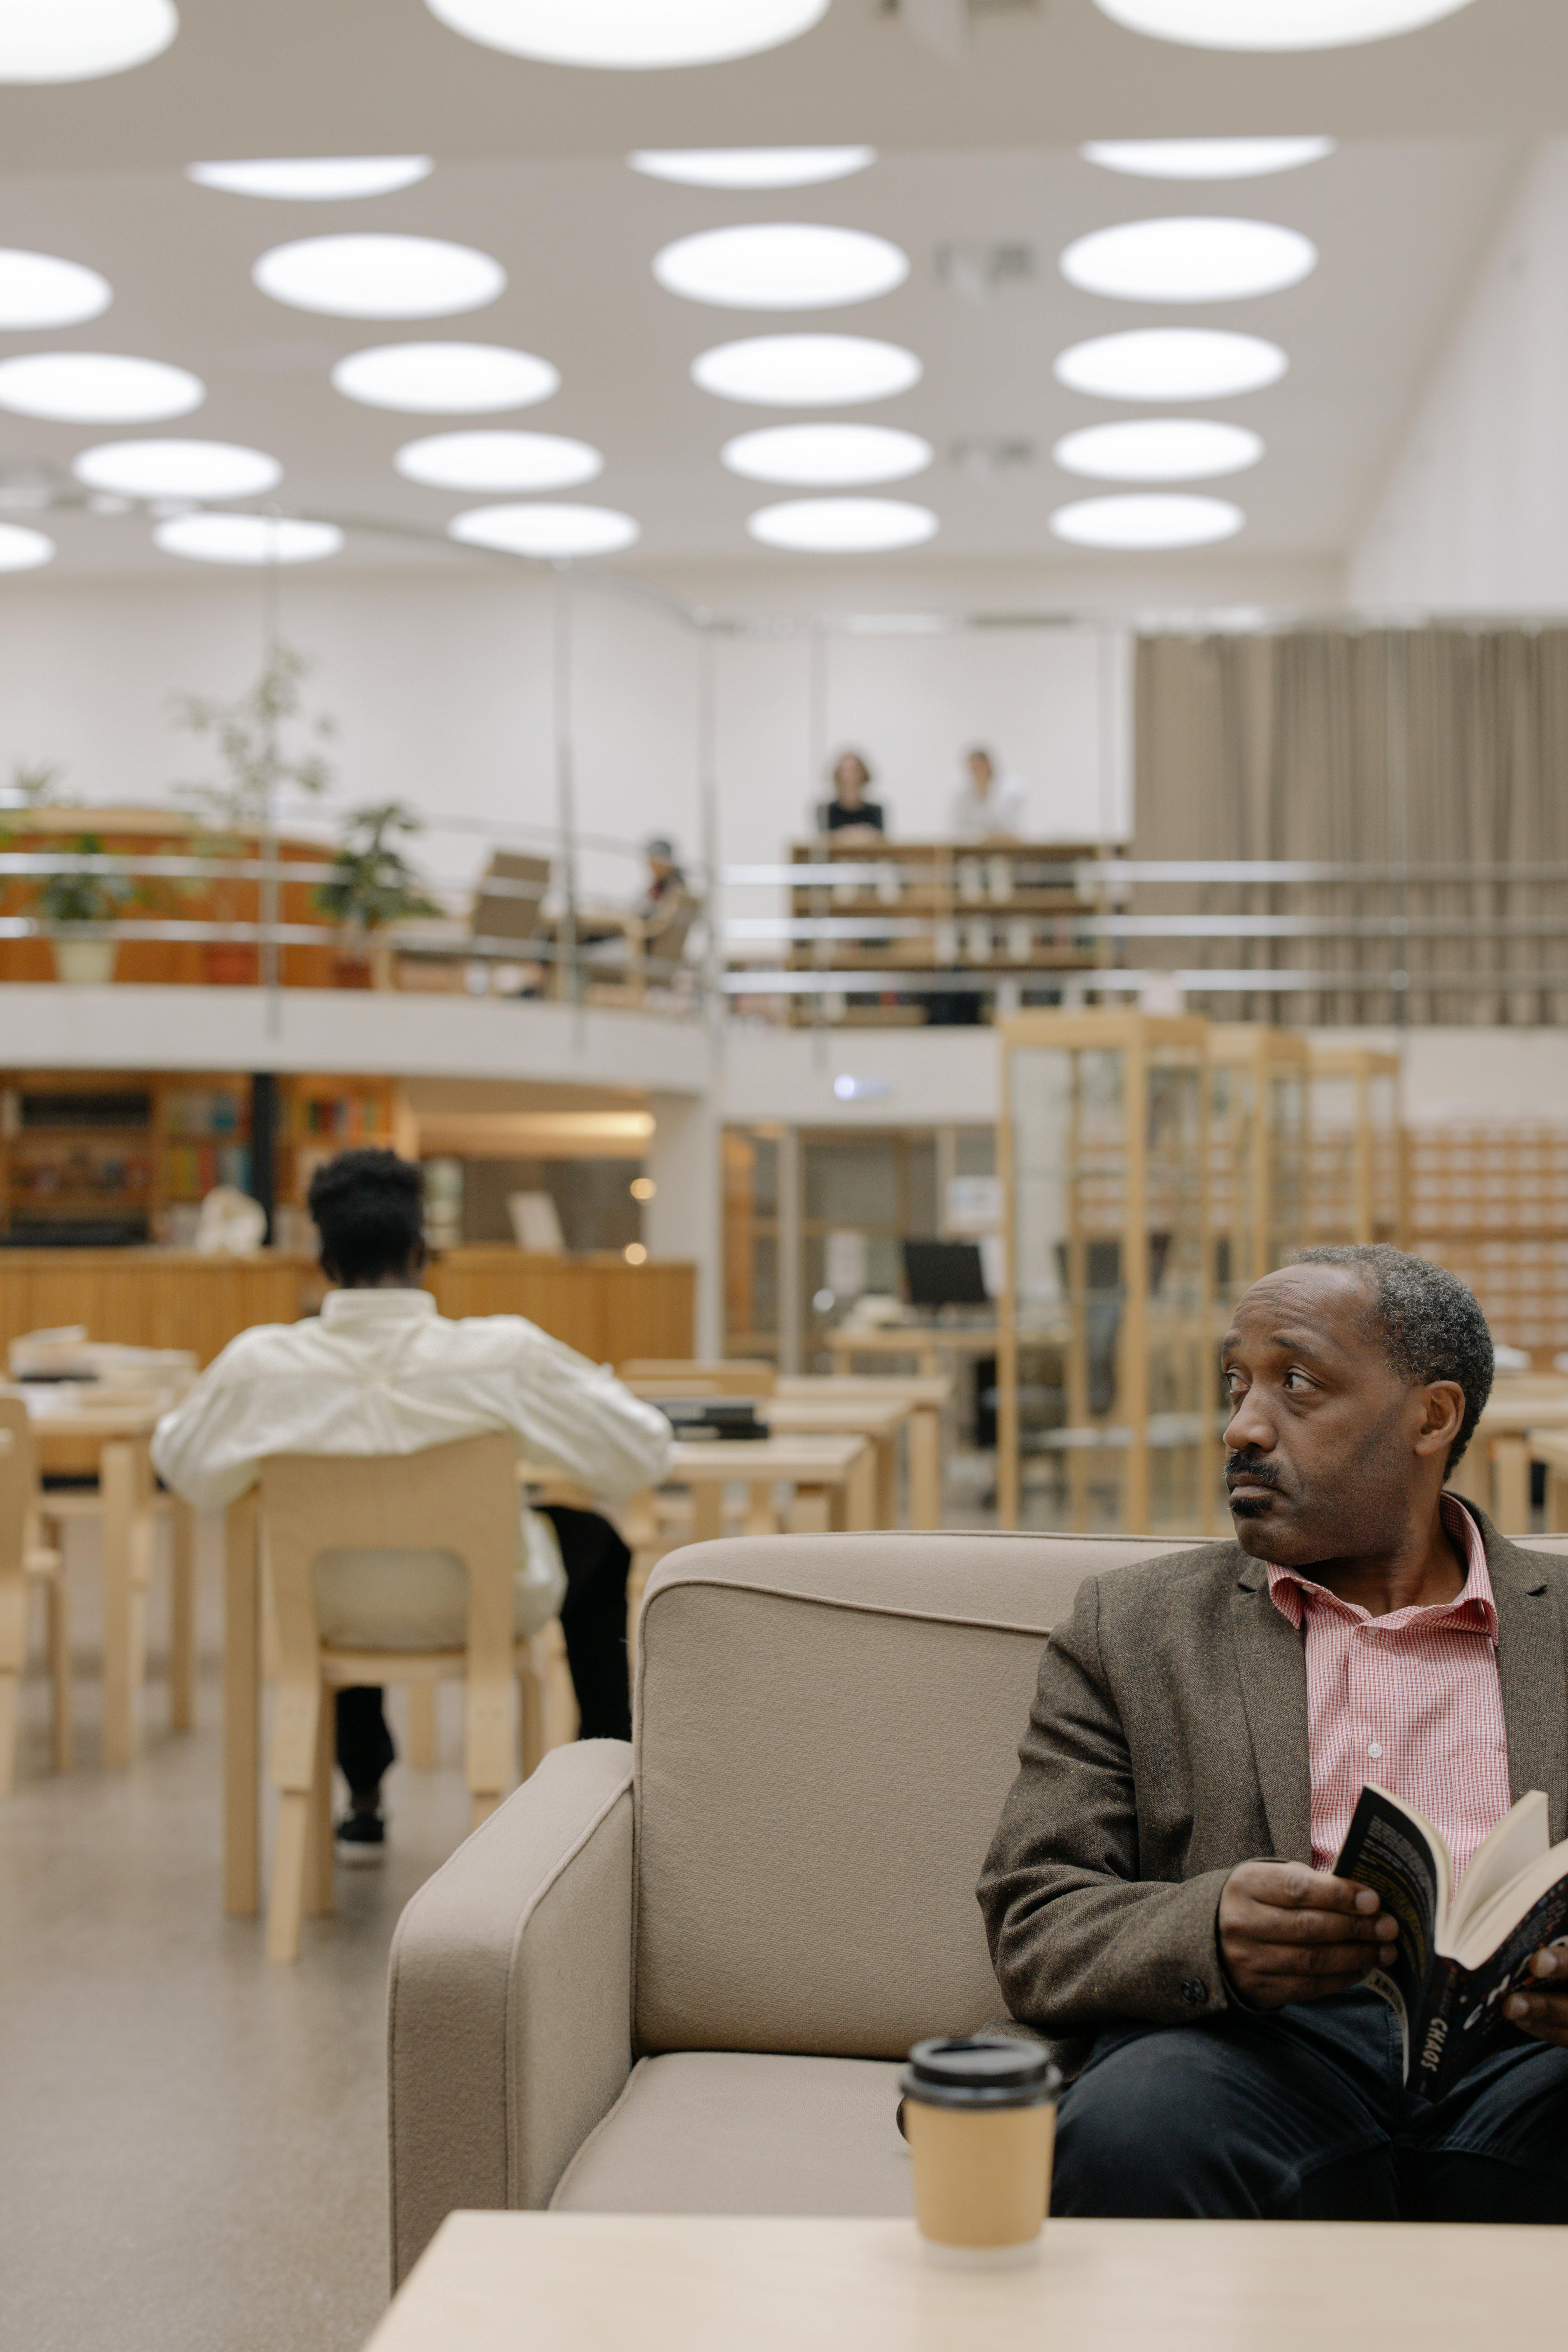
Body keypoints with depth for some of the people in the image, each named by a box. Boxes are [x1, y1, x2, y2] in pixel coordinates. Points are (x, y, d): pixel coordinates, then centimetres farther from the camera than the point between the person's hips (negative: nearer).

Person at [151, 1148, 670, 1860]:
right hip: (483, 1609, -2)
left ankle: (362, 1804, 46)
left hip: (336, 1616, 2)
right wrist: (597, 1383, 4)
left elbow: (182, 1467, -2)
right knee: (596, 1539, 30)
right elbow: (642, 1456, -17)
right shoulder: (506, 1353, -27)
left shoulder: (257, 1363, -21)